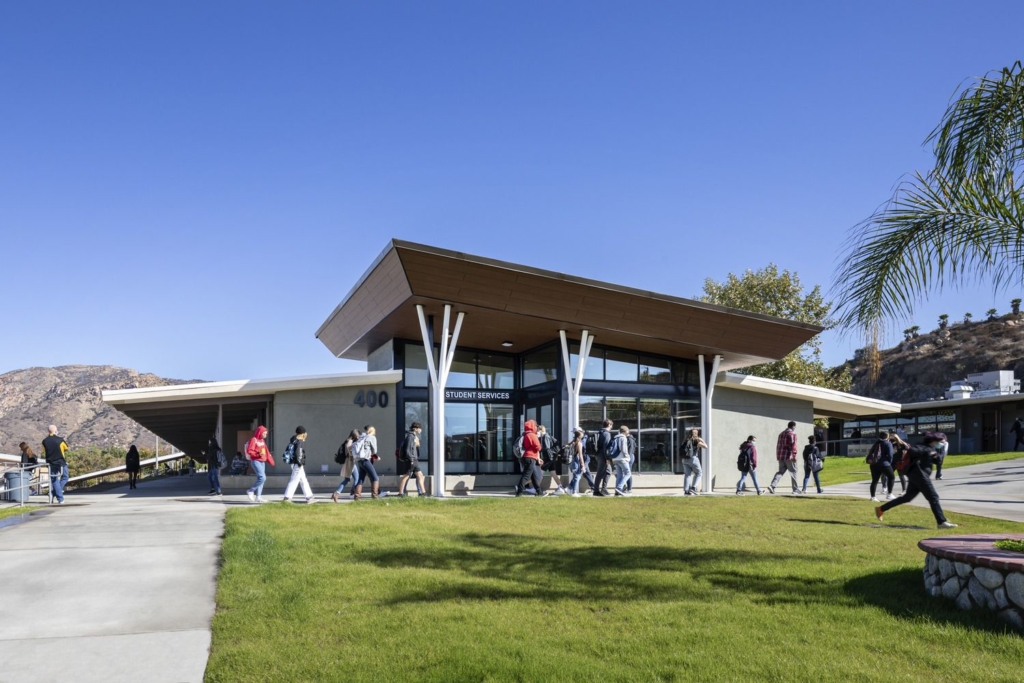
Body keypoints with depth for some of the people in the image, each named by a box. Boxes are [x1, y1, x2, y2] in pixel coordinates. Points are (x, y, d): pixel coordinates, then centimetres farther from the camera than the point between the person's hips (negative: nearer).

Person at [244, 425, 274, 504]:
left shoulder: (262, 440, 15)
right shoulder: (253, 440, -9)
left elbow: (266, 451, 18)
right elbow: (249, 451, -15)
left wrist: (271, 461, 13)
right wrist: (258, 454, -27)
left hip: (262, 462, 8)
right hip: (256, 461, -8)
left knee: (260, 479, 7)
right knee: (262, 478, -16)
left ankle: (258, 497, 10)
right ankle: (250, 491, -2)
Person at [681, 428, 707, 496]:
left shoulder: (686, 440, 15)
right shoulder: (695, 440, -5)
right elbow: (705, 446, -10)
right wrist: (702, 441, 9)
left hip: (685, 459, 6)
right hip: (693, 458, -6)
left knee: (687, 475, 5)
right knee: (698, 473, 9)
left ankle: (686, 491, 0)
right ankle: (693, 487, -1)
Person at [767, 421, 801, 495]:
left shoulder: (782, 433, 19)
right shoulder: (792, 433, -6)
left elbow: (778, 445, 20)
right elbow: (793, 445, -17)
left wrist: (778, 456, 23)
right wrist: (794, 455, -18)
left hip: (781, 456, 7)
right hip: (789, 457, -7)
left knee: (780, 472, 5)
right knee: (793, 472, 4)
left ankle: (772, 485, -13)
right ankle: (796, 489, 9)